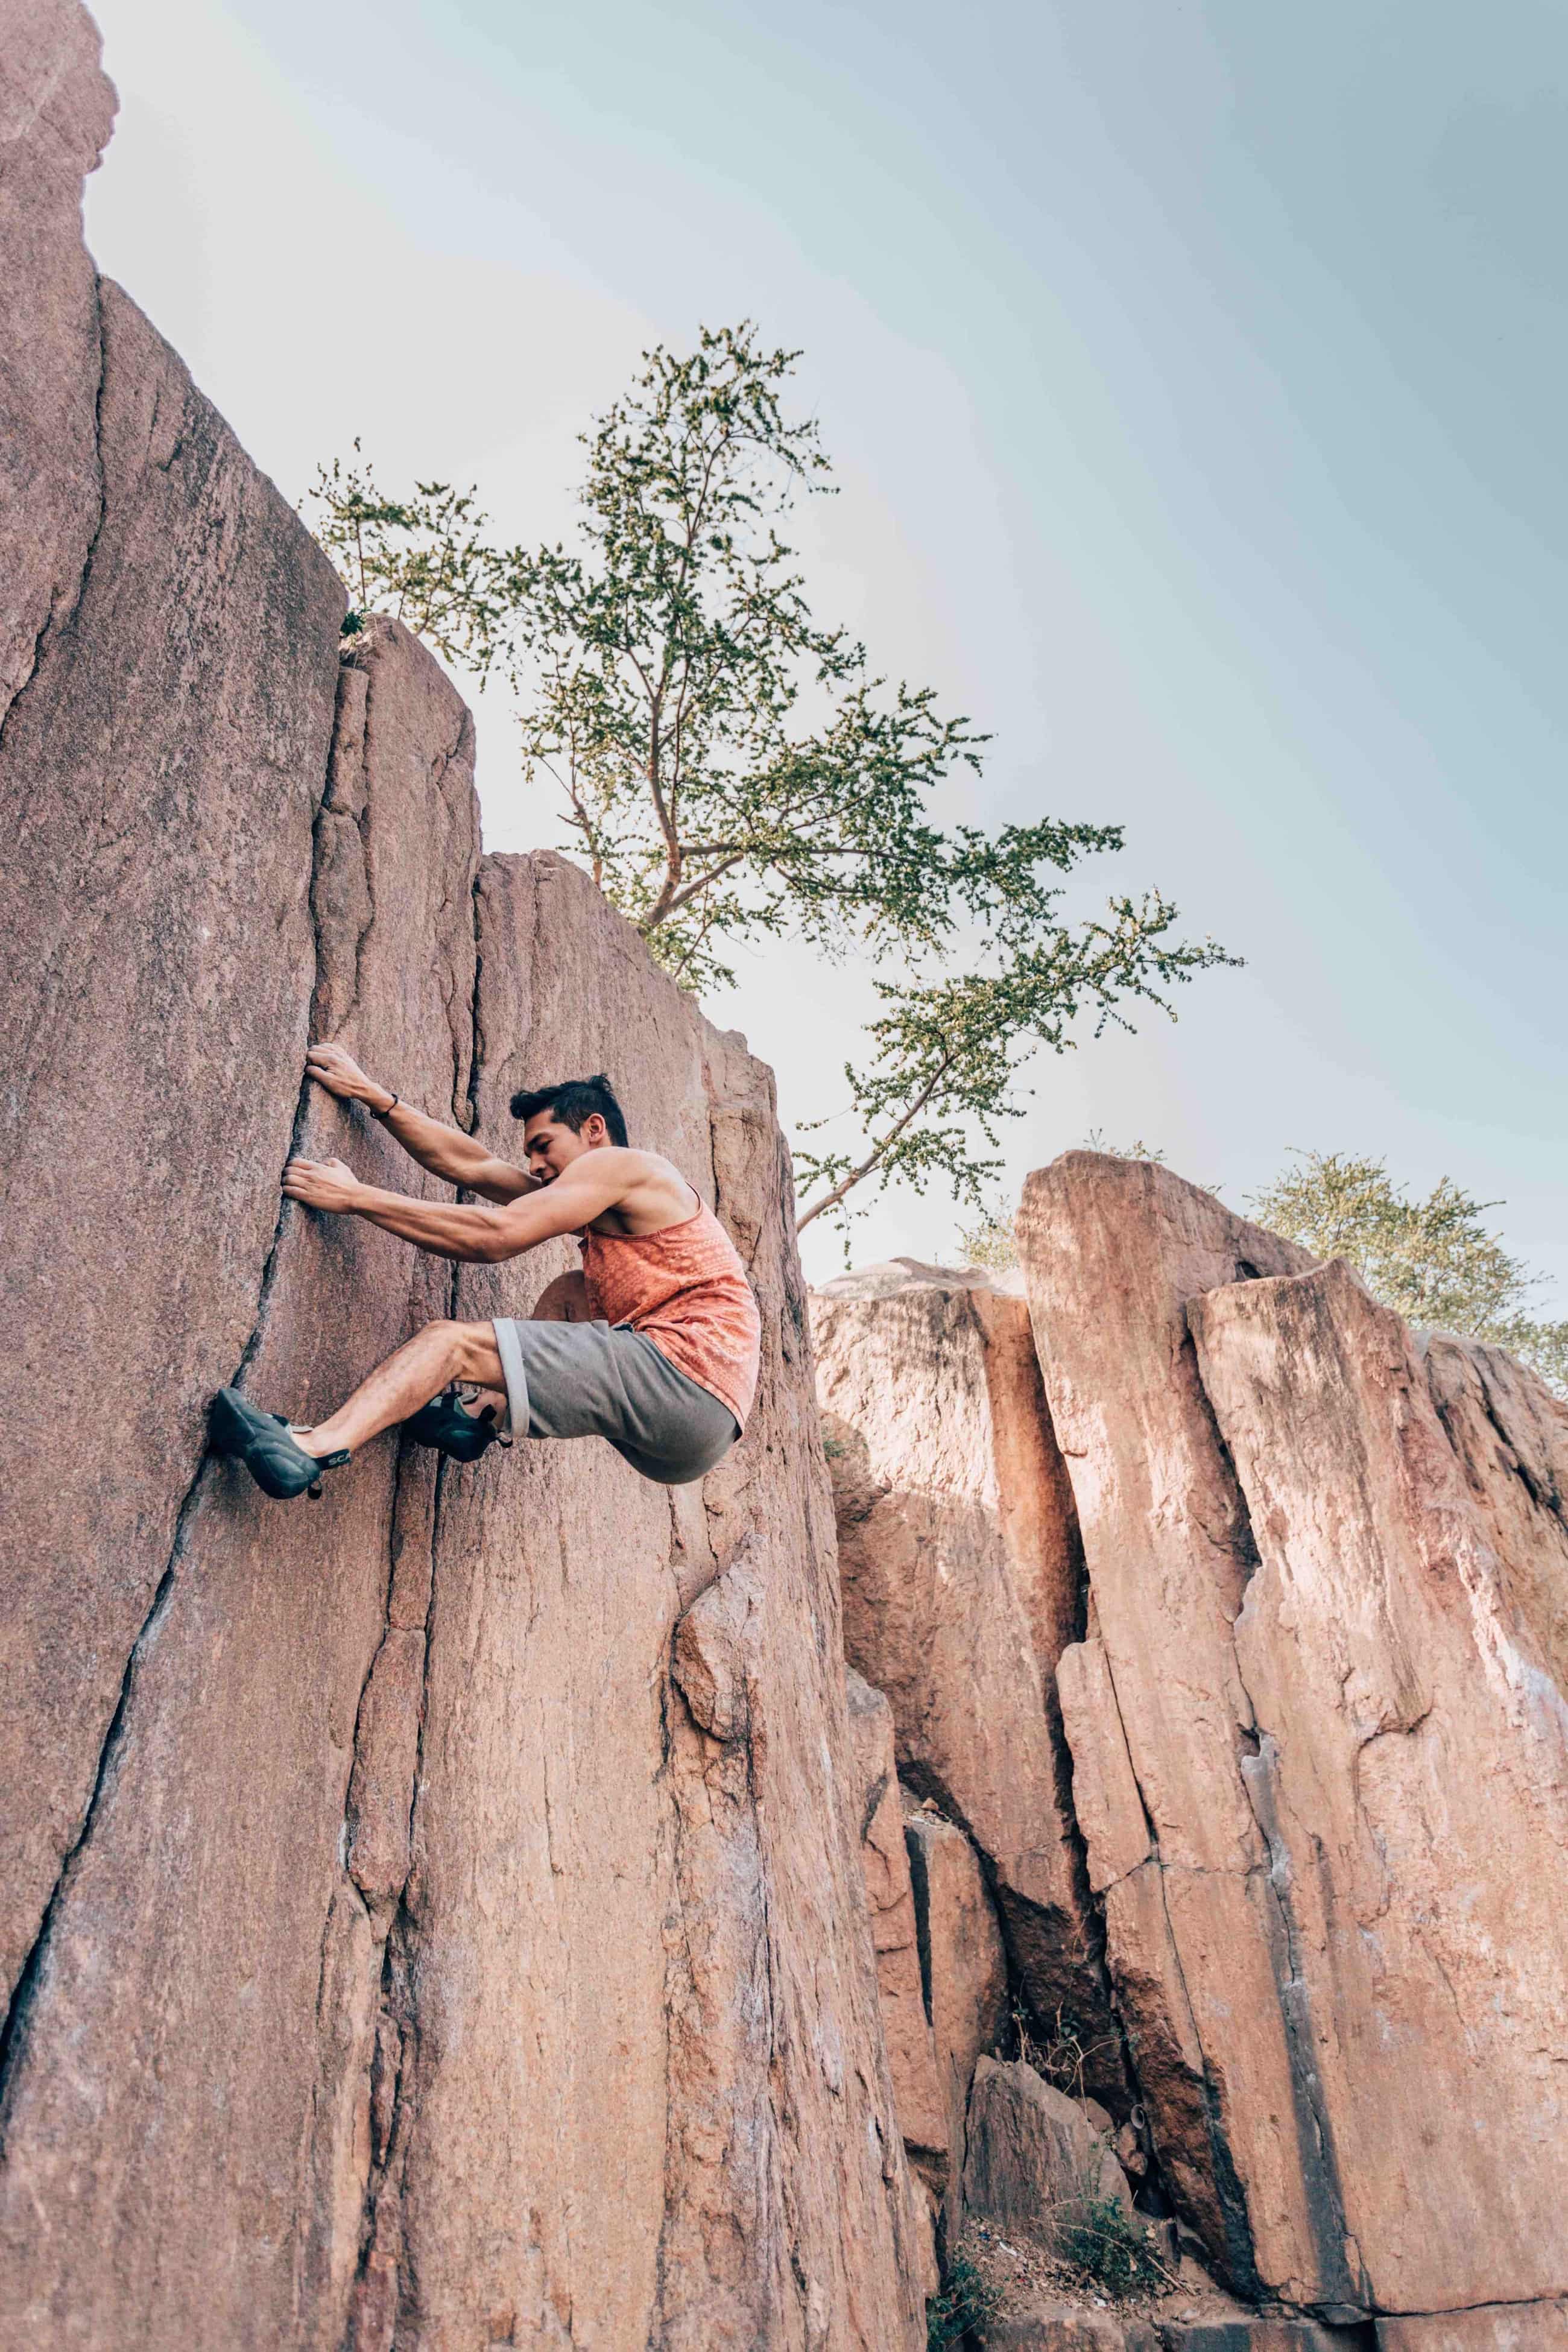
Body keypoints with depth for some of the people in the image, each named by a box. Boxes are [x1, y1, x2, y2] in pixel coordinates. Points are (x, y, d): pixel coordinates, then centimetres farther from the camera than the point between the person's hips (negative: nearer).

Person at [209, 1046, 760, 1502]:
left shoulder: (622, 1165, 3)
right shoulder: (609, 1207, 29)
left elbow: (495, 1236, -9)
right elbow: (470, 1165, 27)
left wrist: (357, 1197, -3)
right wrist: (372, 1096, 26)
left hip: (689, 1375, -9)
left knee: (452, 1341, -10)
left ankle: (315, 1447, -27)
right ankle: (481, 1415, 8)